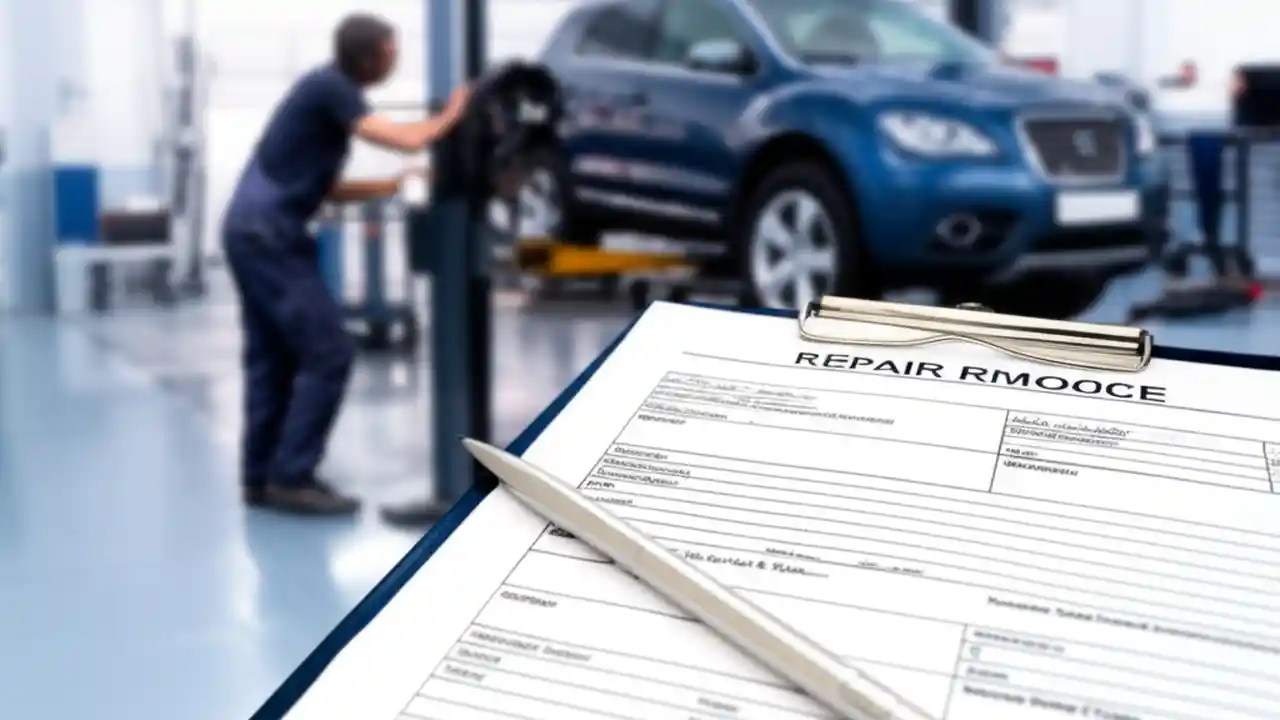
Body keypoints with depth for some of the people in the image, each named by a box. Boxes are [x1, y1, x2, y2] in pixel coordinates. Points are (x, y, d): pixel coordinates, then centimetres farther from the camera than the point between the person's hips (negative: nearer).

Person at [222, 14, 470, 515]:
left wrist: (395, 185, 14)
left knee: (273, 358, 12)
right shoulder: (330, 88, -12)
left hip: (254, 230, 10)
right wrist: (452, 114, -1)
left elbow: (324, 188, 20)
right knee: (327, 354, -7)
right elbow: (408, 140, -19)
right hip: (269, 235, -10)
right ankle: (291, 478, -3)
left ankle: (262, 477, 17)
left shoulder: (329, 89, 17)